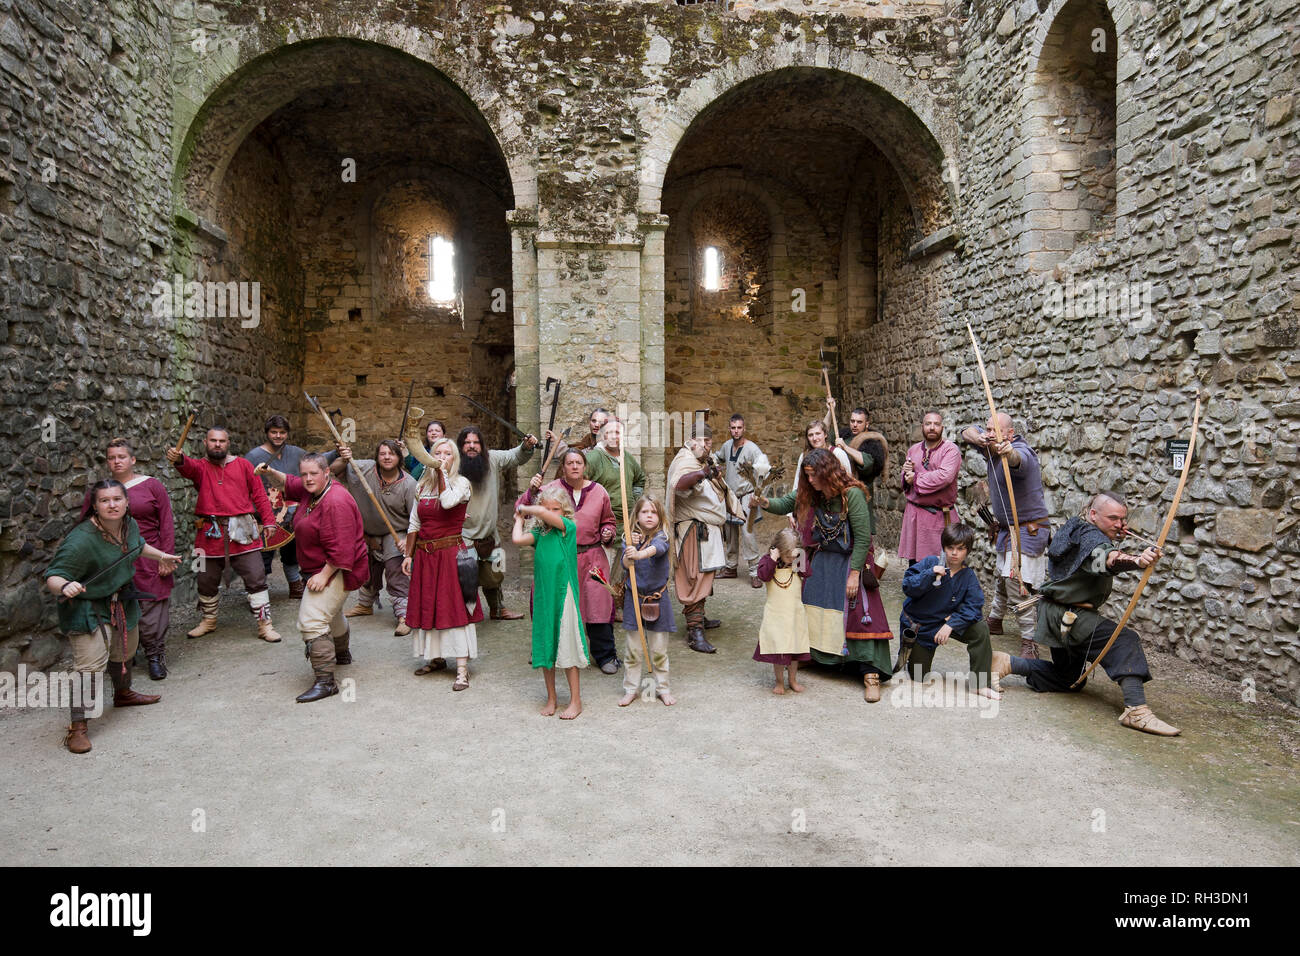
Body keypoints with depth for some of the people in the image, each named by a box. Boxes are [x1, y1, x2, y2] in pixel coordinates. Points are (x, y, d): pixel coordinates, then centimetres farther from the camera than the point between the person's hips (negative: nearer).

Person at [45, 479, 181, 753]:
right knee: (90, 666, -16)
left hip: (122, 602, 8)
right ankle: (77, 726, -7)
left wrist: (161, 556, 30)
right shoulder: (81, 540, -30)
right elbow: (52, 577, -28)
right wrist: (65, 586, -49)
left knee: (124, 653, 26)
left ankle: (123, 693, 52)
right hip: (88, 610, -8)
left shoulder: (130, 524, -7)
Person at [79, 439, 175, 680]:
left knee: (152, 609, -1)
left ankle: (155, 656, 14)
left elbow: (166, 524, 0)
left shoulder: (151, 486, 2)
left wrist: (166, 557, -6)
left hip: (148, 561, -2)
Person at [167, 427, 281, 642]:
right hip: (210, 534, 1)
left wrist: (268, 521, 2)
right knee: (206, 581, 13)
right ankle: (208, 620, 35)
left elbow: (259, 493, 8)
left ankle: (264, 624, 7)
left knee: (256, 579, -2)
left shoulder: (243, 465, 8)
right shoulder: (200, 466, 5)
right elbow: (190, 467, -20)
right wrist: (179, 460, -44)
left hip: (242, 533, 0)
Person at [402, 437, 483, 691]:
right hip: (425, 554, 5)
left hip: (451, 553, -5)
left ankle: (462, 668, -6)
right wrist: (408, 555, 9)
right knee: (427, 605, 12)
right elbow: (414, 523, 14)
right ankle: (436, 657, 29)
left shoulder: (461, 483, -3)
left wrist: (443, 472, -17)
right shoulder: (423, 485, 11)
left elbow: (448, 502, -25)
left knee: (456, 606, -7)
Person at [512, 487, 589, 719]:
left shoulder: (568, 527, -6)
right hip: (543, 596, 4)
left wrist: (524, 508, -2)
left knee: (566, 647, 1)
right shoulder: (539, 533, 5)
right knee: (545, 647, 11)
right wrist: (519, 519, 4)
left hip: (563, 594, -4)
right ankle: (551, 698, 25)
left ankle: (575, 700, 14)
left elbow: (542, 513, -20)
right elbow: (517, 539, -12)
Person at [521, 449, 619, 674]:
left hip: (591, 557, 0)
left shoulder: (599, 492, 6)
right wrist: (532, 491, -18)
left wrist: (608, 533, 0)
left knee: (598, 604, -4)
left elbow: (608, 521, 20)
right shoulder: (551, 489, 1)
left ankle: (605, 656, 11)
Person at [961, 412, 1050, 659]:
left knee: (1018, 583, -17)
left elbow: (1017, 460, -49)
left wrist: (1009, 453, -73)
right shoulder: (990, 448, 0)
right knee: (1002, 578, 25)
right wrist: (977, 438, -18)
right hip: (1006, 528, 9)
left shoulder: (1021, 451, -26)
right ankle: (994, 621, 44)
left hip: (1028, 530, -9)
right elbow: (967, 431, 5)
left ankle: (1029, 641, -9)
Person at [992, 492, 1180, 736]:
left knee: (1069, 680, 21)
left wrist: (1117, 538, 11)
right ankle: (1136, 710, -33)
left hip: (1060, 615, 11)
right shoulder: (1089, 536, -19)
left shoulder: (1078, 530, 10)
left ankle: (1006, 663, 17)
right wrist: (1136, 560, -61)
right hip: (1069, 616, -11)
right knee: (1125, 641, -26)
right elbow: (1107, 557, -42)